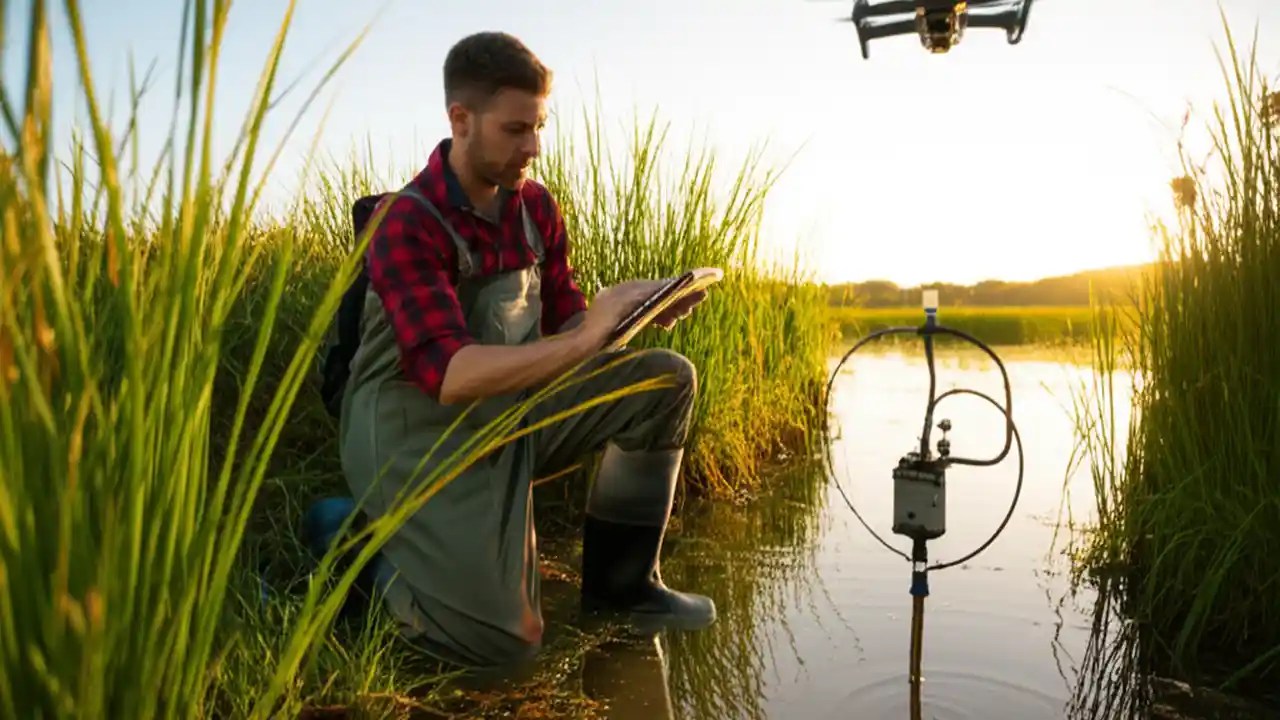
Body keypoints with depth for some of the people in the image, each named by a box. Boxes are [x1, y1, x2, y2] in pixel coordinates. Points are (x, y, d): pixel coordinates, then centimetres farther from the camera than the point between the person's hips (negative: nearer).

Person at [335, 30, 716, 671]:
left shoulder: (536, 206, 0)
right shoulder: (409, 227, -22)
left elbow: (563, 320, 6)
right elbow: (449, 376, -32)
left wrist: (639, 312, -13)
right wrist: (586, 340, -38)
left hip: (512, 409, 7)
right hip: (421, 436, -7)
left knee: (667, 380, -5)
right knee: (503, 643, -15)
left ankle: (620, 581, 7)